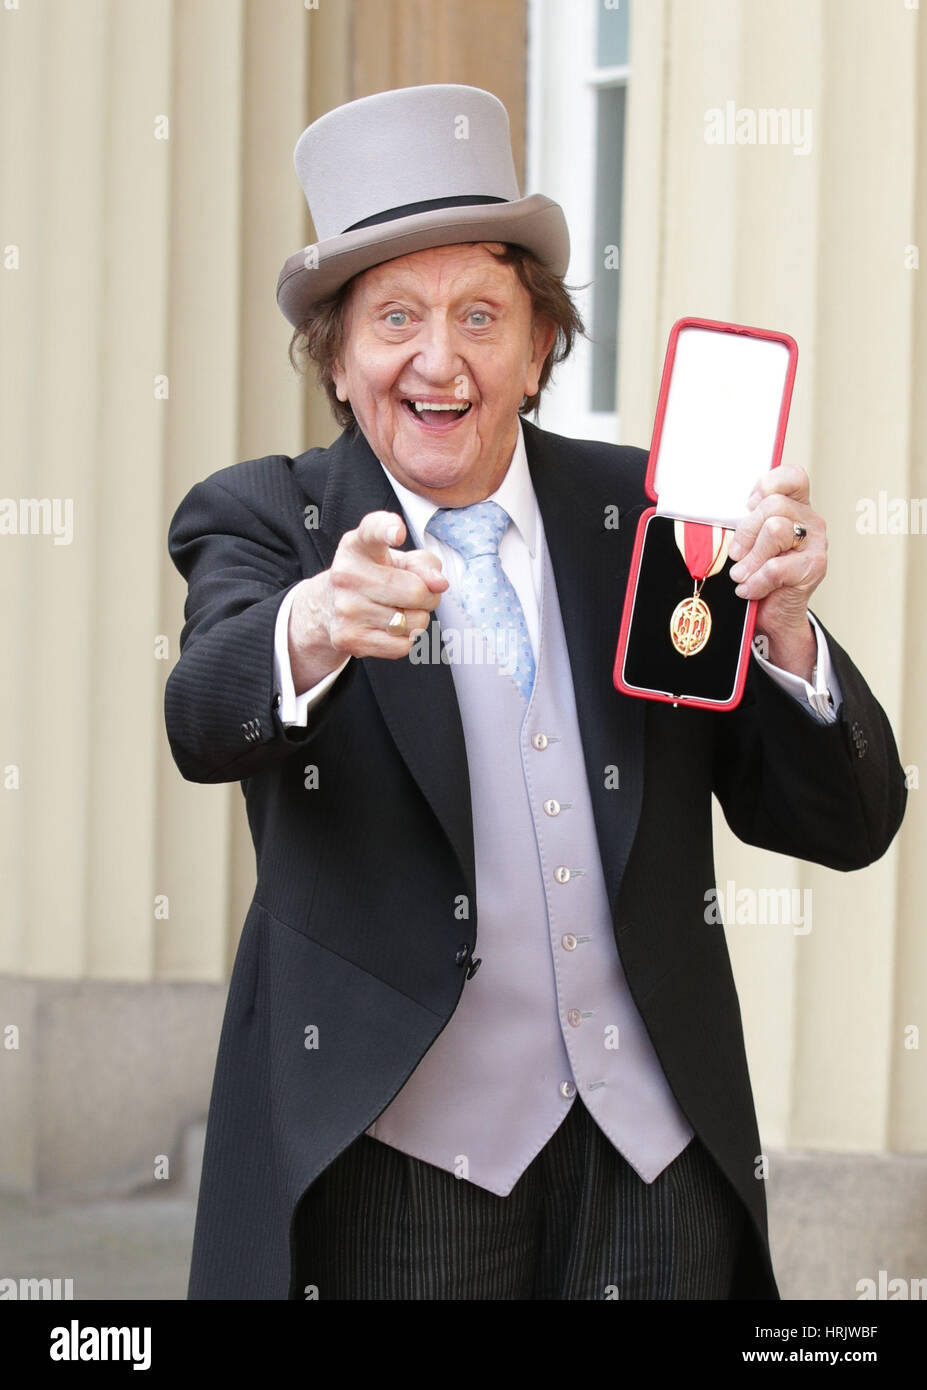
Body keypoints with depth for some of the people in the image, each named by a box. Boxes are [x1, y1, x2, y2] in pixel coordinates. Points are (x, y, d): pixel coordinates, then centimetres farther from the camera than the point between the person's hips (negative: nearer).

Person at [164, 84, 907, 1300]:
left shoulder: (644, 516, 6)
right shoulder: (261, 519, 2)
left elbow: (848, 827, 3)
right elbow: (205, 723, -20)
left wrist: (782, 628, -16)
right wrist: (312, 629, -42)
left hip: (664, 1152, 2)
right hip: (400, 1156, -2)